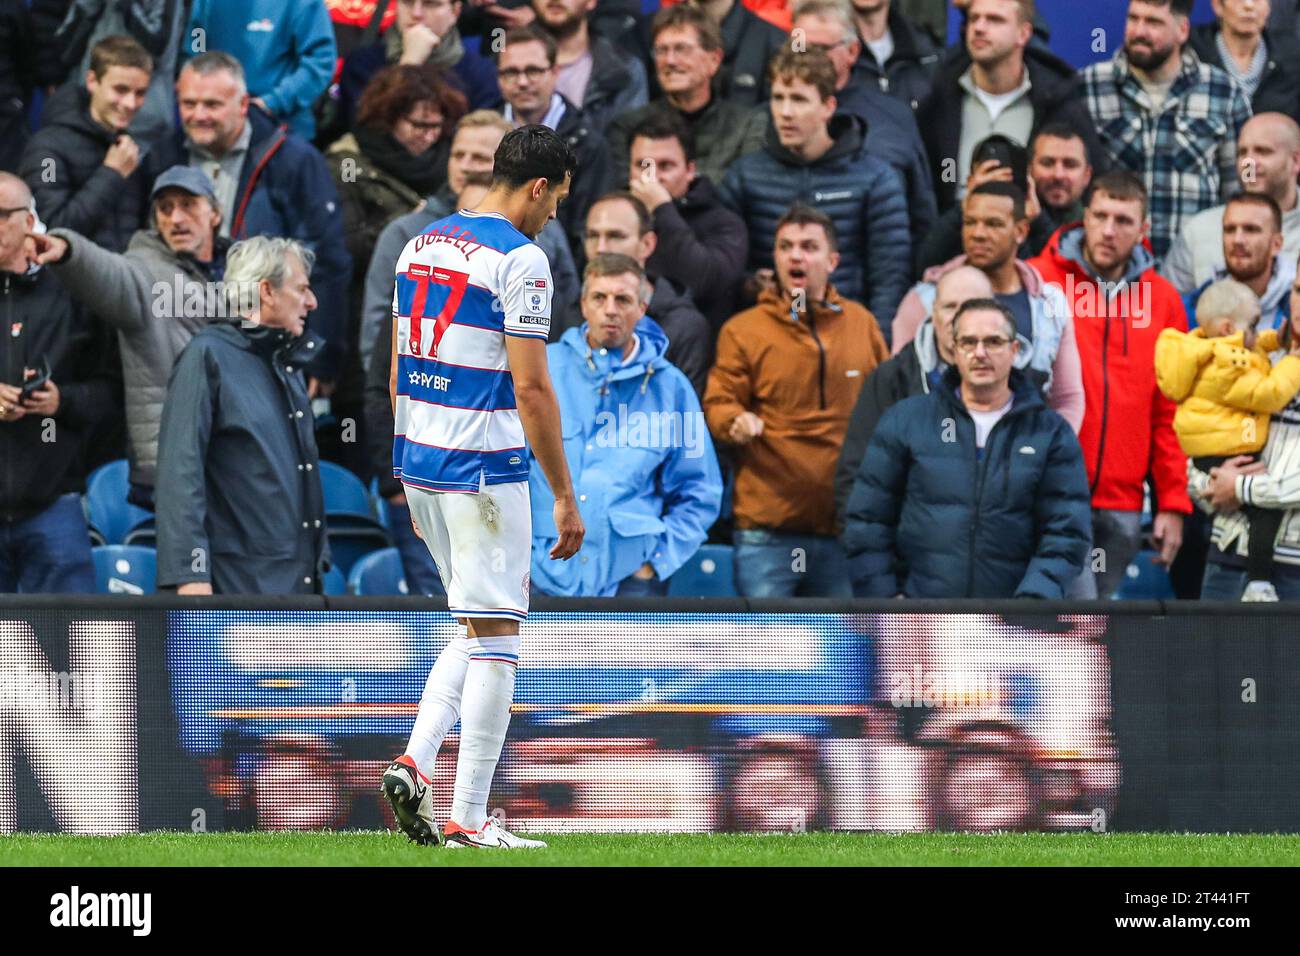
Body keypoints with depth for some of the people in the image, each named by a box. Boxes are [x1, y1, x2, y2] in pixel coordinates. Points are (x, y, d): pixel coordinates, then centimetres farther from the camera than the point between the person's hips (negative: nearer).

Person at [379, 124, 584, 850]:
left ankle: (416, 763, 3)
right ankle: (468, 819, -2)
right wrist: (566, 498, -10)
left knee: (481, 624, 19)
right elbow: (530, 390, -16)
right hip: (485, 471, -8)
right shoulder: (520, 260, -13)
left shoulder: (421, 246, 11)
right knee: (496, 637, -1)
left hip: (419, 463, 8)